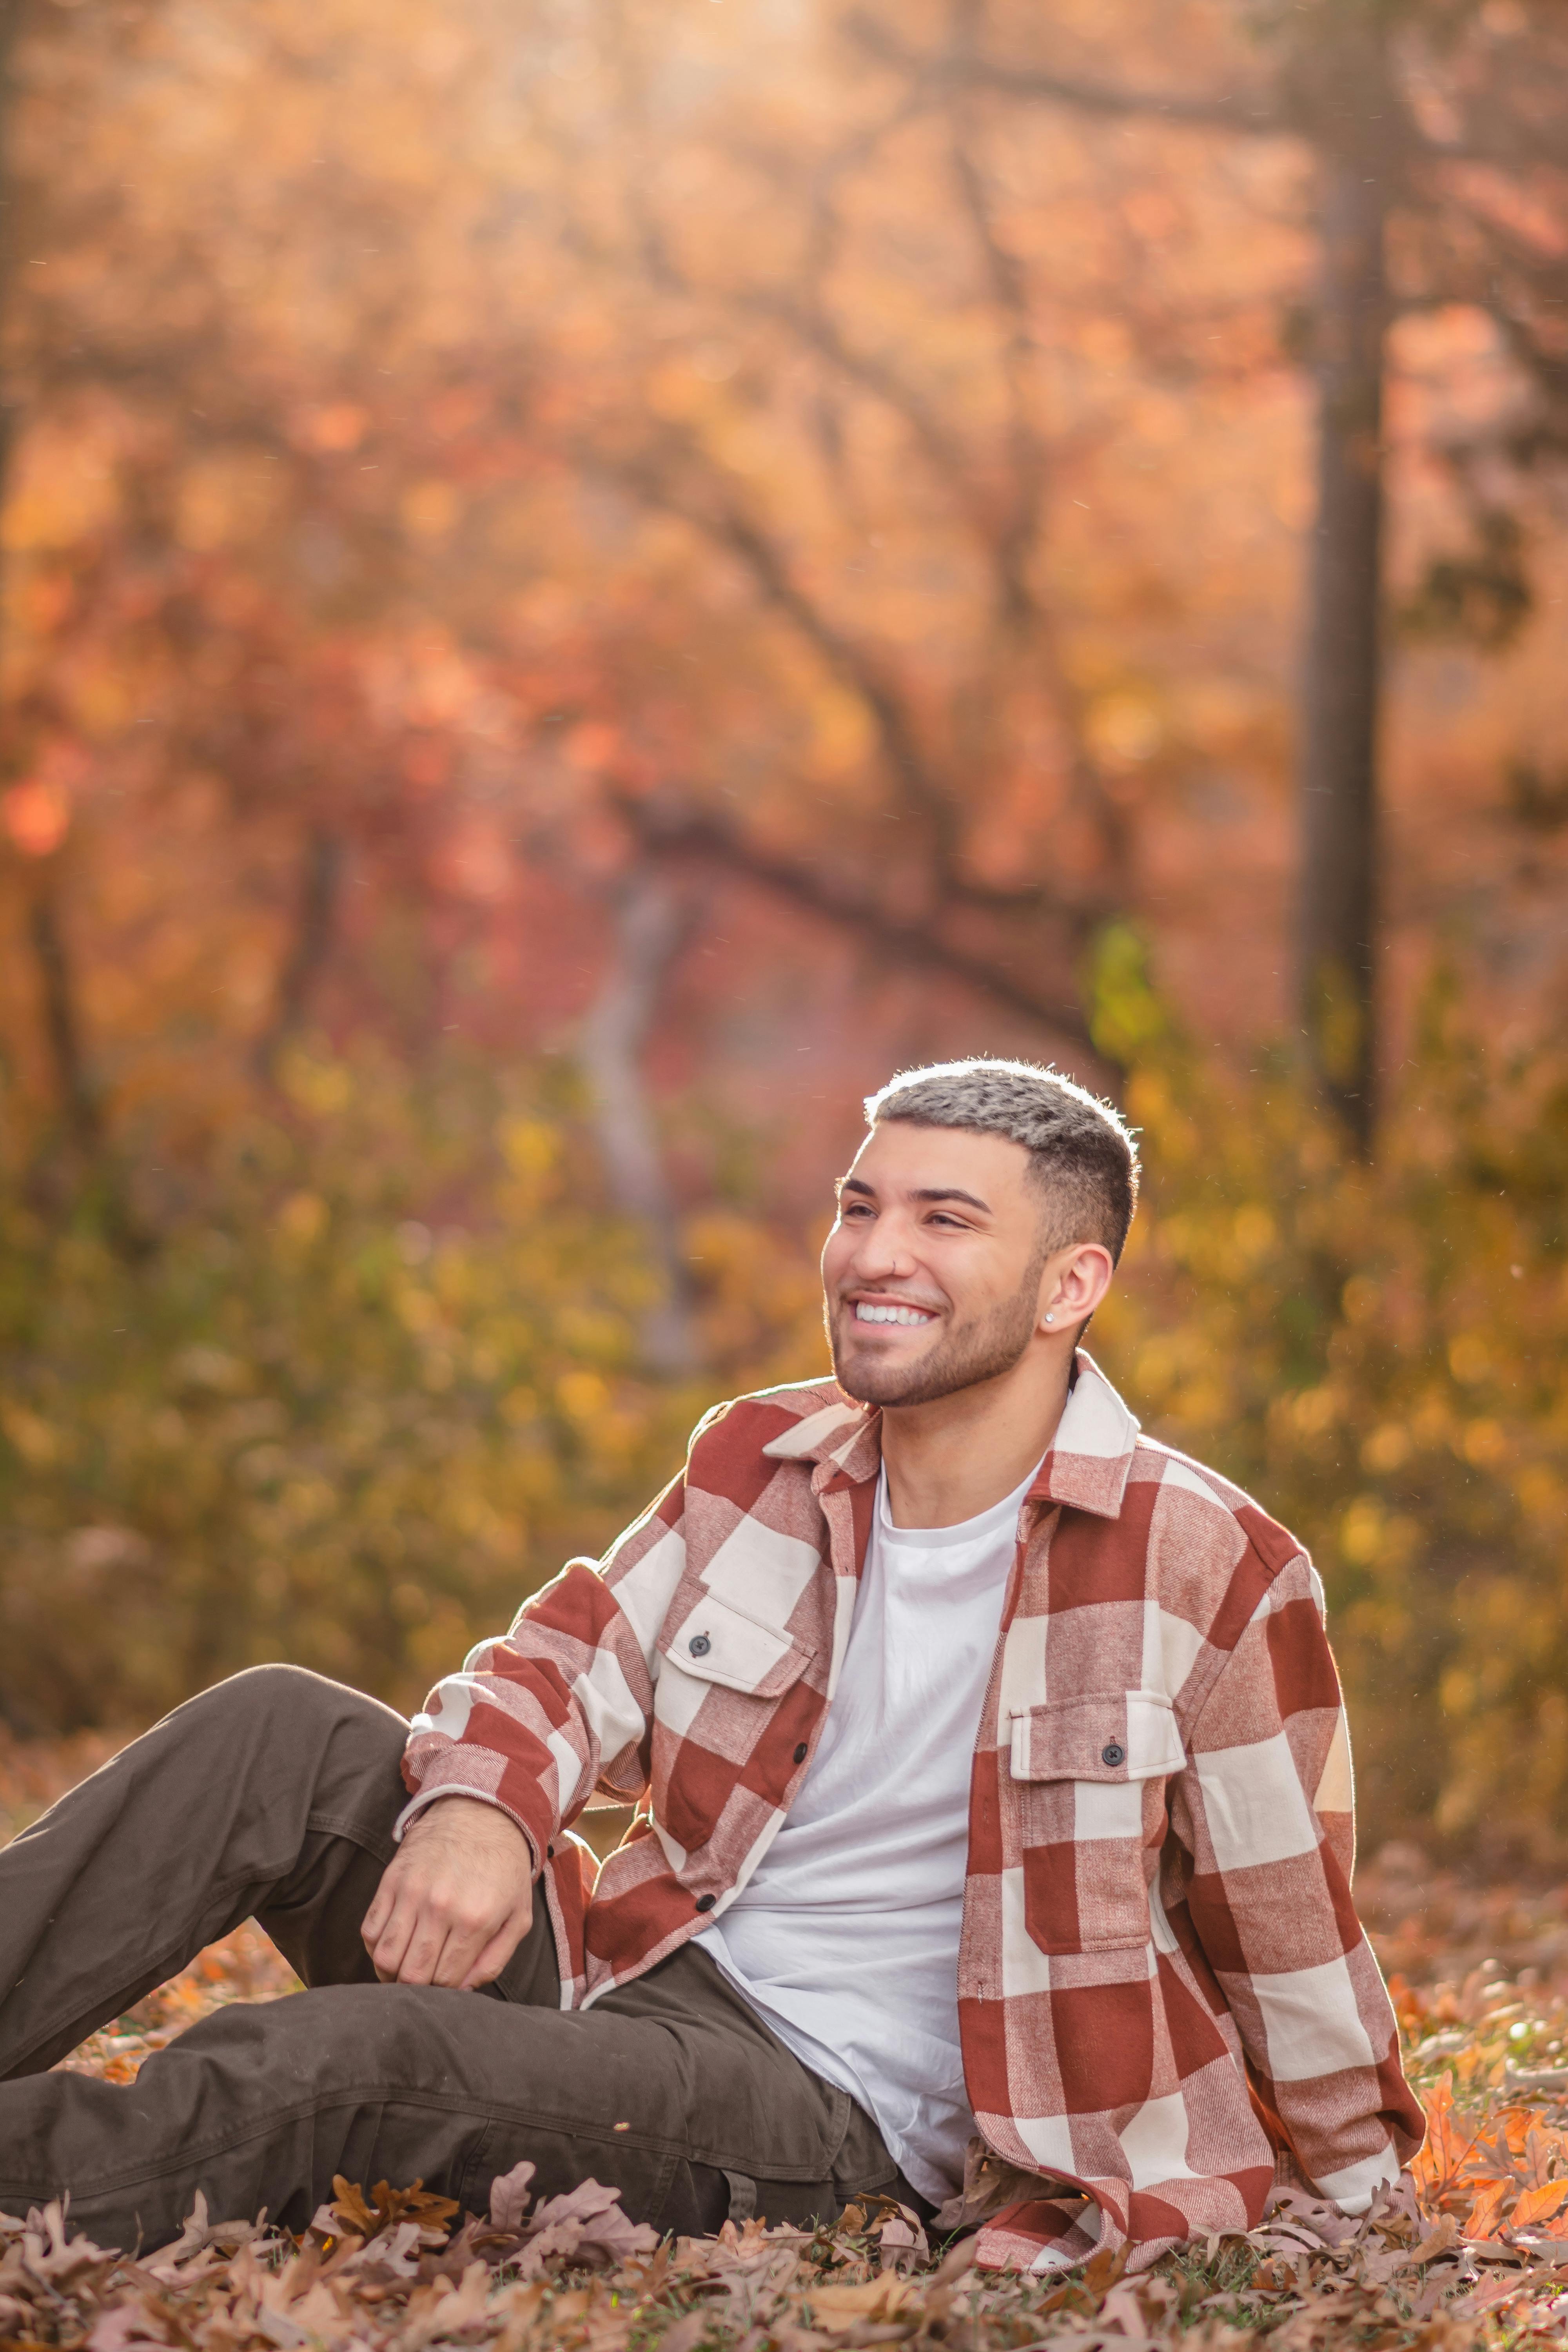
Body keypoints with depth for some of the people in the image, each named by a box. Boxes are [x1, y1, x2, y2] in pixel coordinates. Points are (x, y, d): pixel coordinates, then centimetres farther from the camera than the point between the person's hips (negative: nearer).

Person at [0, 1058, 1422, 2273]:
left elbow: (1292, 1928, -2)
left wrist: (1364, 2210, 9)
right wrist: (479, 1804, -13)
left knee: (338, 2058, -30)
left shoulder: (1208, 1572, -10)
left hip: (829, 2114, -6)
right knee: (280, 1733, -16)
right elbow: (568, 1657, 11)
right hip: (638, 1966, 6)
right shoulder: (762, 1460, 7)